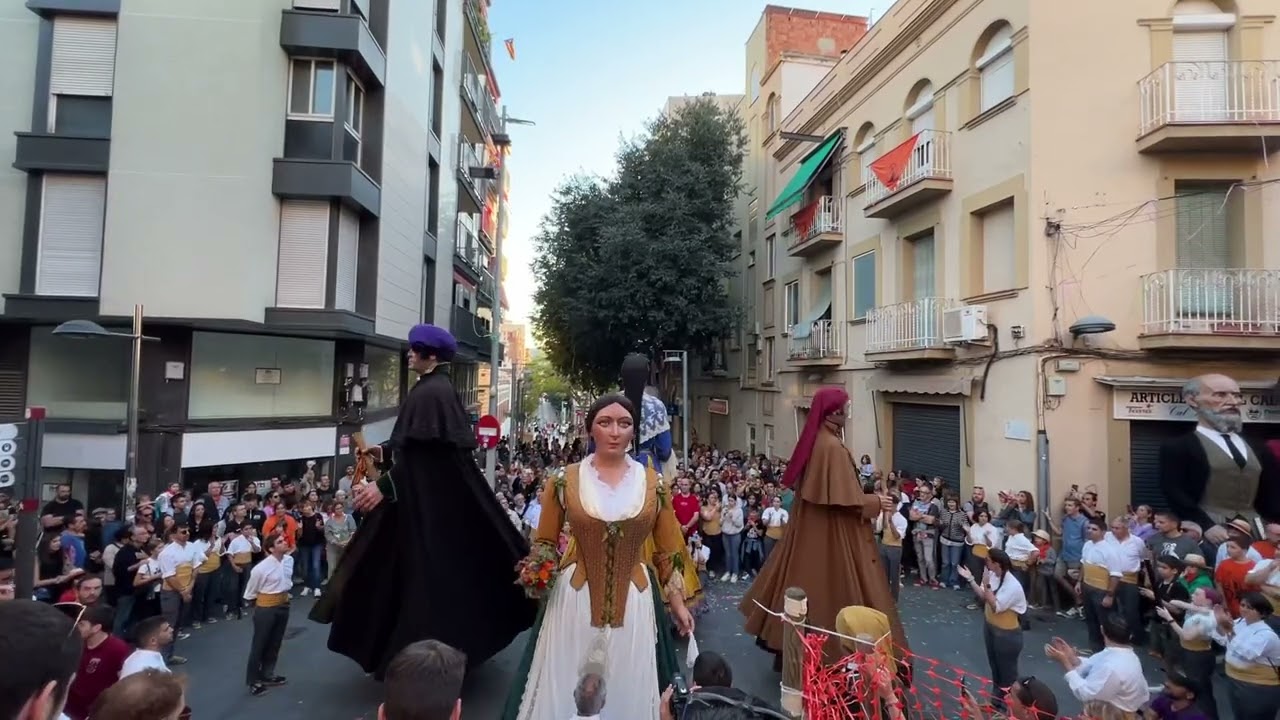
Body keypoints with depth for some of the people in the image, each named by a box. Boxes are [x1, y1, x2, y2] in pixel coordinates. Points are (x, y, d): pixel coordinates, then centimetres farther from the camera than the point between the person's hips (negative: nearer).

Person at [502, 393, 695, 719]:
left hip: (635, 602, 1)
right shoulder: (565, 480, -4)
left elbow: (668, 551, 5)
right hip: (575, 598, 0)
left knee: (630, 690, 13)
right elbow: (544, 543, 5)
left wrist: (678, 602, 7)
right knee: (566, 690, 11)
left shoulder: (654, 484, -2)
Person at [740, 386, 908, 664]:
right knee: (833, 588, 1)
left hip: (811, 527, 10)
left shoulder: (813, 441, 6)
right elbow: (842, 498, -23)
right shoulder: (833, 447, -22)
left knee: (808, 581, 17)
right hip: (832, 531, -10)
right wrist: (876, 503, -9)